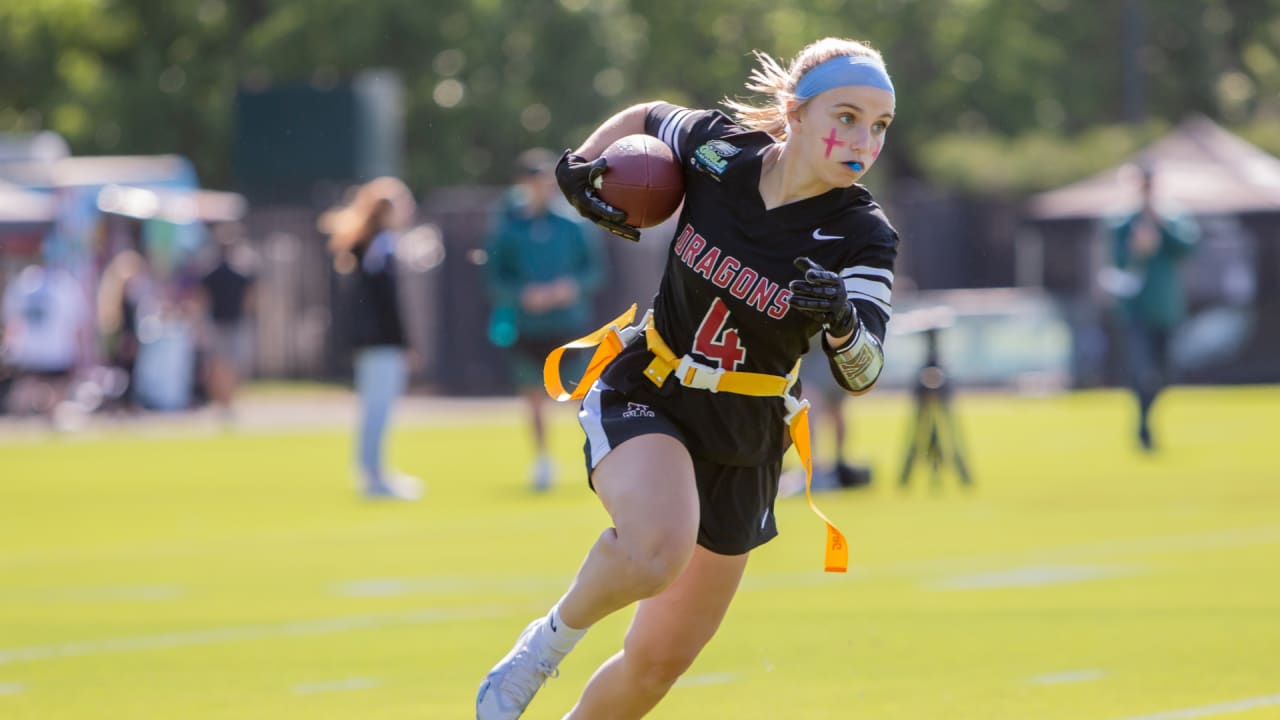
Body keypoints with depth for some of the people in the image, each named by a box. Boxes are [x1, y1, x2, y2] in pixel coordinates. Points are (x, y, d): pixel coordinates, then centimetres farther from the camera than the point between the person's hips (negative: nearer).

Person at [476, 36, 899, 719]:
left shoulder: (862, 235, -16)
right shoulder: (717, 148, -13)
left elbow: (860, 374, -27)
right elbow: (645, 118, 11)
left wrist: (844, 318, -48)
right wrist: (582, 162, -7)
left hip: (742, 446, 2)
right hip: (643, 399, -2)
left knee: (658, 662, 8)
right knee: (659, 548, -35)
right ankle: (553, 637, -5)